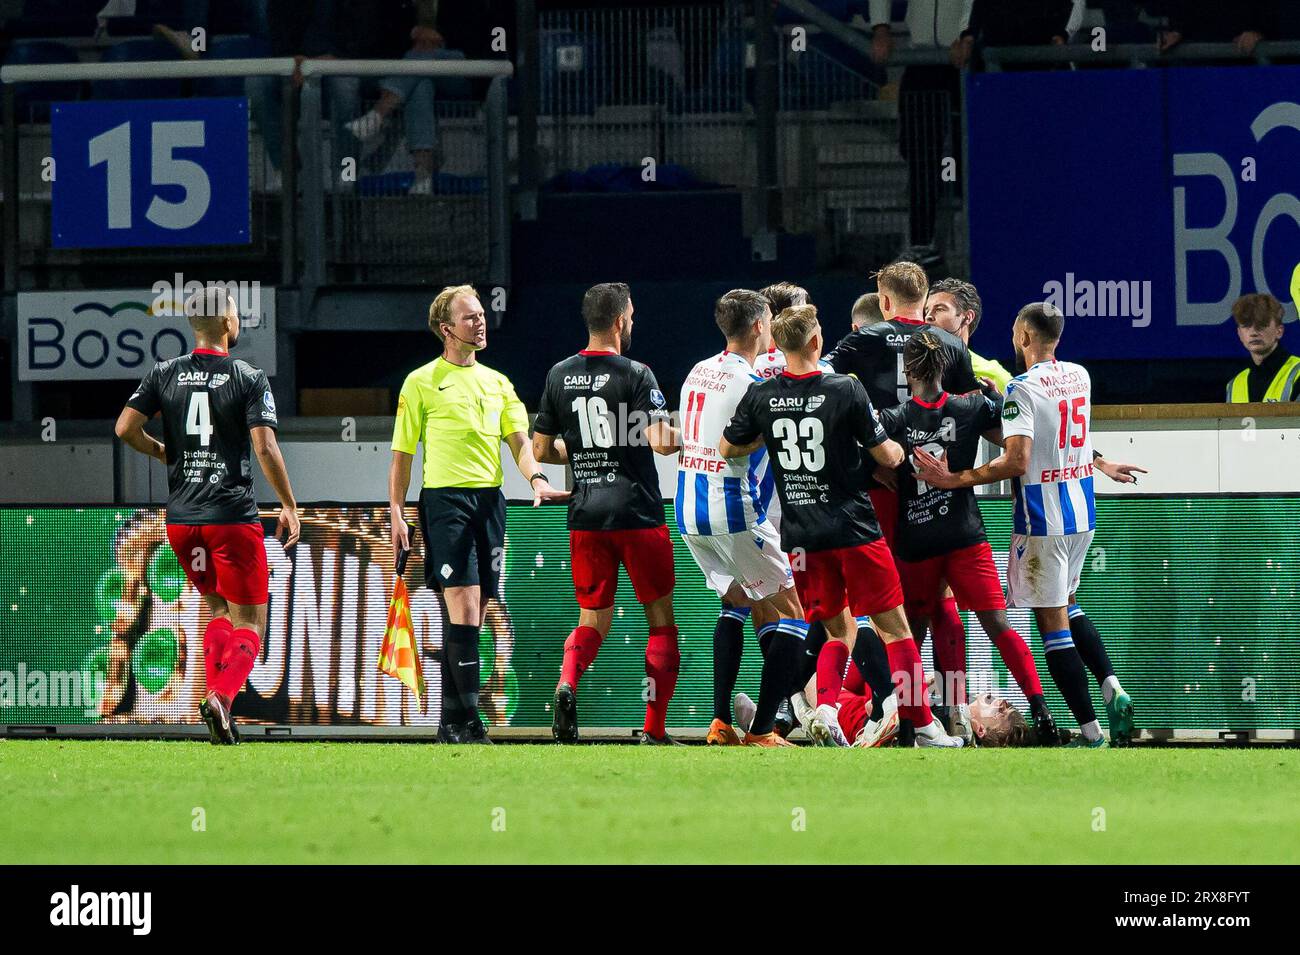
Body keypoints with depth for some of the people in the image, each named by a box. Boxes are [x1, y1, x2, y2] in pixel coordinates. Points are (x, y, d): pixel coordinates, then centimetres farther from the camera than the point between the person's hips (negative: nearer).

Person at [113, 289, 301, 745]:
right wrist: (289, 506, -3)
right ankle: (222, 696, -22)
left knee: (217, 609, 22)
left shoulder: (164, 374, 4)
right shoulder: (248, 378, -7)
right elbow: (265, 448, -12)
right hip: (233, 515, -5)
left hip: (181, 519, 5)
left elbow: (125, 428, 0)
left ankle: (218, 702, 10)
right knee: (250, 622, 1)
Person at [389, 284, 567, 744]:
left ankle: (450, 721, 11)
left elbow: (518, 439, 8)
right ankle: (467, 719, -18)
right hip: (445, 498, -5)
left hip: (490, 500, 5)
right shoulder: (421, 382, 3)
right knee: (463, 609, -16)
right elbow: (401, 454, 4)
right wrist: (397, 514, -3)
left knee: (470, 617, 6)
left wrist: (536, 479, -12)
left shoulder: (498, 383, 17)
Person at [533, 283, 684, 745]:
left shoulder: (559, 376, 6)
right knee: (660, 619, 9)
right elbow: (660, 441, -19)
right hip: (637, 513, -4)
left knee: (593, 619, 13)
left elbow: (542, 450, 10)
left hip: (585, 515, 4)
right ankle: (654, 729, 5)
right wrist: (684, 435, 2)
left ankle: (567, 684, -18)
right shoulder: (635, 375, -10)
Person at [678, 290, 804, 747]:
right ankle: (762, 730, -6)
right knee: (788, 612, 1)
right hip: (735, 513, -8)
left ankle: (721, 723, 14)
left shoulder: (696, 374, 10)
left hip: (690, 513, 8)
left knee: (735, 602, 23)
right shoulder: (752, 383, -14)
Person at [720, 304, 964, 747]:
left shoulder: (761, 396, -1)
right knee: (894, 628, 4)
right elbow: (886, 456, -5)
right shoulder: (846, 390, -11)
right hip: (852, 528, -4)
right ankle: (923, 725, 2)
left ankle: (824, 709, -6)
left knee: (838, 631, 17)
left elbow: (727, 448, 12)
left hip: (800, 536, 4)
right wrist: (898, 449, 17)